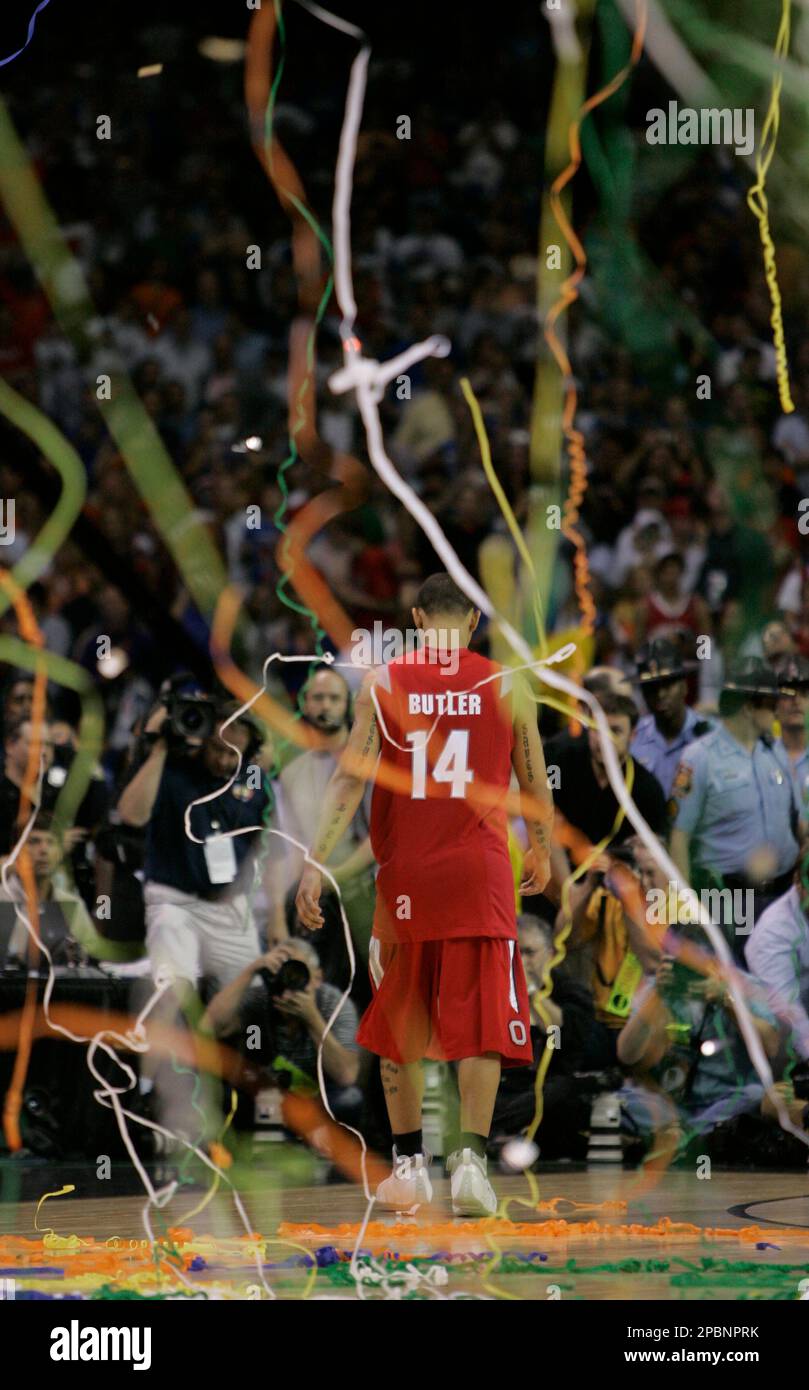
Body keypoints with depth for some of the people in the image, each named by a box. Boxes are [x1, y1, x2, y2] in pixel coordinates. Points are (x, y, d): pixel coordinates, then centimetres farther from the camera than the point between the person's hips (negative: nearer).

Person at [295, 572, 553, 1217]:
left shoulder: (383, 684, 2)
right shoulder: (506, 685, 2)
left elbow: (349, 778, -6)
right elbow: (535, 785, 8)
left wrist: (317, 863, -8)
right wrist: (542, 854, 25)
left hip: (404, 873, 1)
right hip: (479, 873, -1)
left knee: (398, 1024, 16)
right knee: (481, 1024, -1)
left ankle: (409, 1163, 20)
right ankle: (471, 1154, -17)